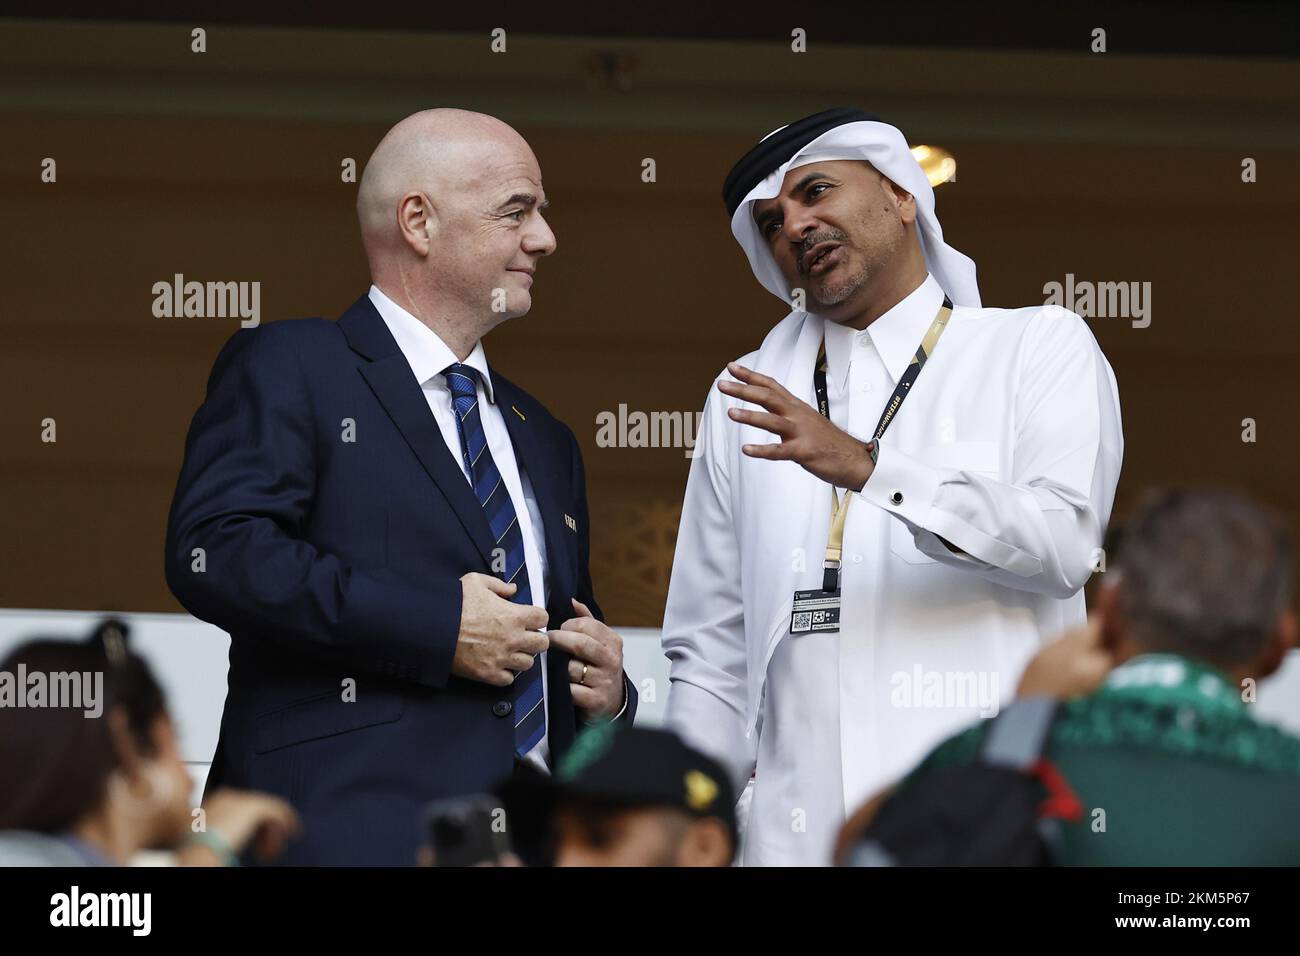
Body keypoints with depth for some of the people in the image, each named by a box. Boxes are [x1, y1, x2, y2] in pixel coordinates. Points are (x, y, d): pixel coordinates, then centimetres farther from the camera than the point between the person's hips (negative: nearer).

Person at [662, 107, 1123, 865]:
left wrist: (868, 467, -21)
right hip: (798, 833, 3)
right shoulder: (749, 398, 17)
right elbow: (712, 656, 17)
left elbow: (1064, 542, -12)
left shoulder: (1040, 346, 6)